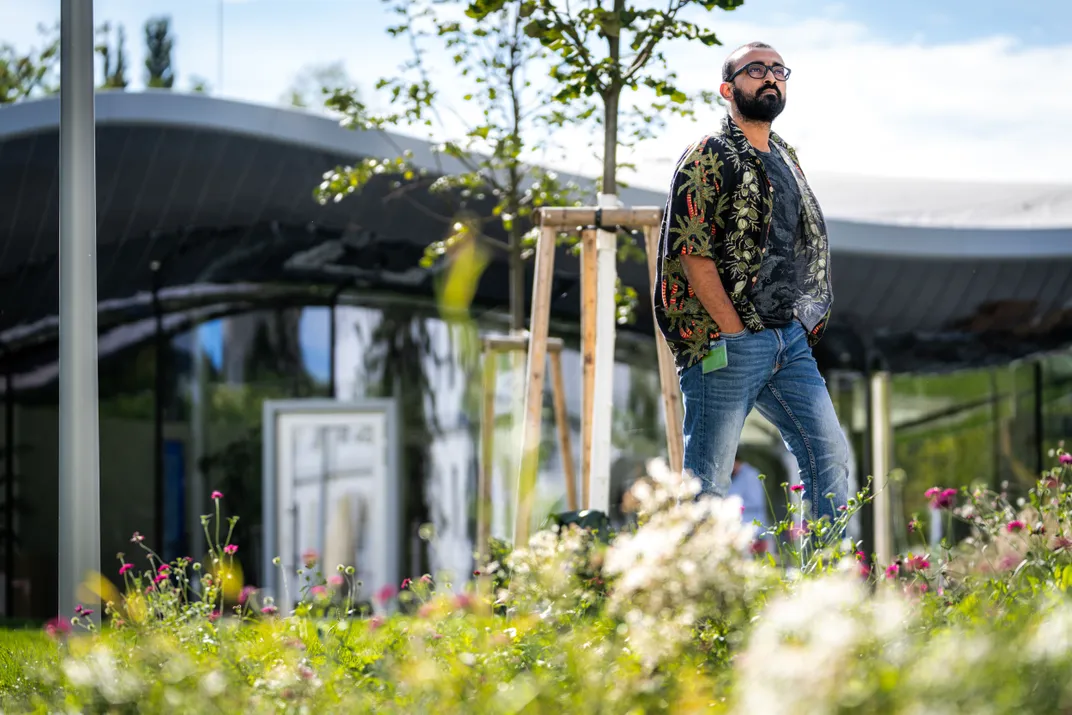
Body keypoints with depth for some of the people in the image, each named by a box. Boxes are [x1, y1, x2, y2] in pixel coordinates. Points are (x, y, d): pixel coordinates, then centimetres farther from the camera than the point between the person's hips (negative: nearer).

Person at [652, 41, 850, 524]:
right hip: (725, 346, -7)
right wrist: (735, 334, -15)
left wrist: (799, 328, 13)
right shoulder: (708, 158, -6)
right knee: (708, 480, -3)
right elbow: (693, 255, -13)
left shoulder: (786, 159, 18)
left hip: (790, 340, 7)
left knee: (831, 457, 0)